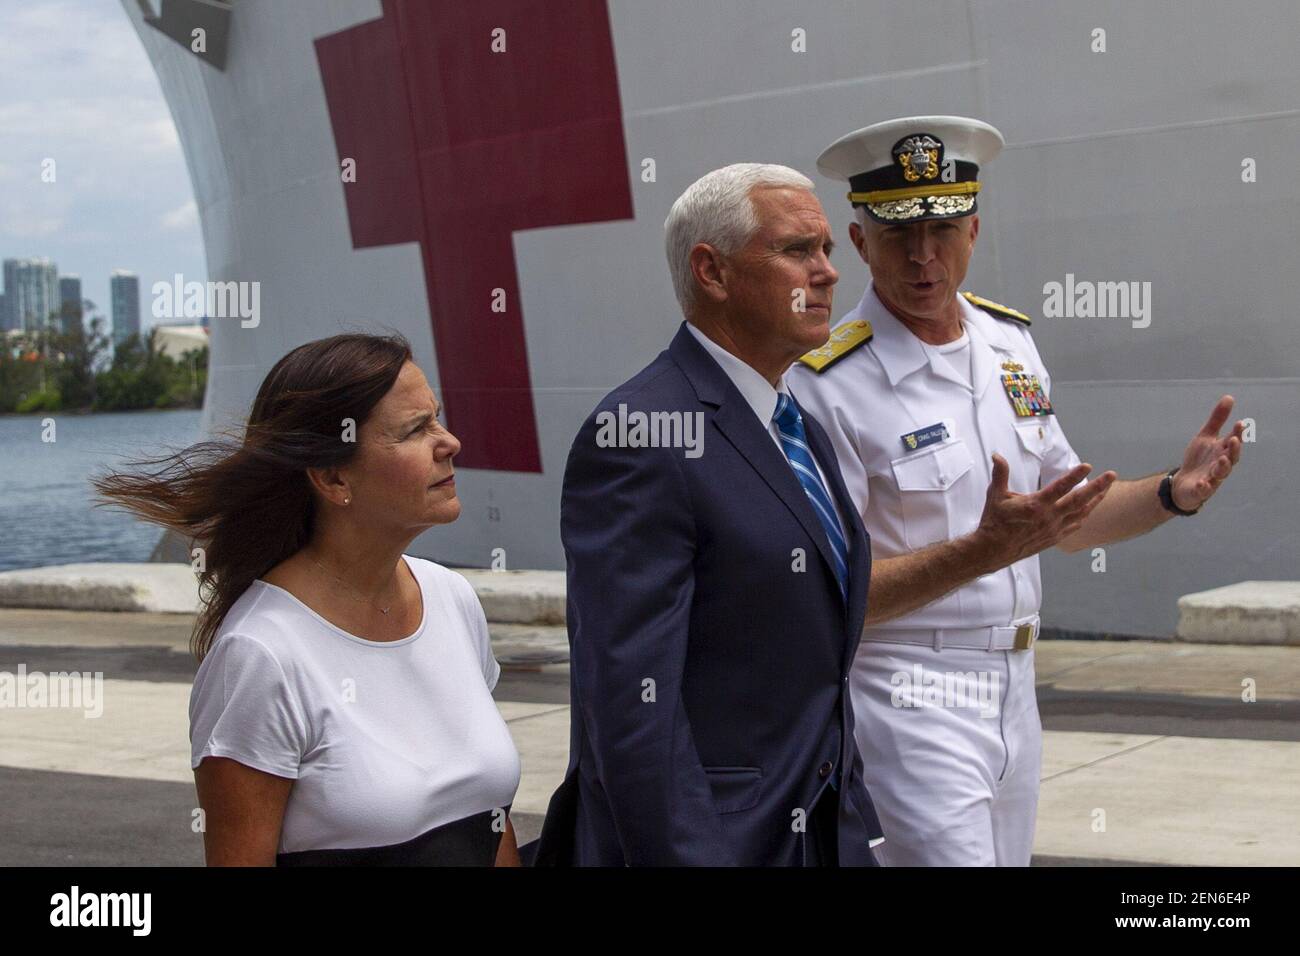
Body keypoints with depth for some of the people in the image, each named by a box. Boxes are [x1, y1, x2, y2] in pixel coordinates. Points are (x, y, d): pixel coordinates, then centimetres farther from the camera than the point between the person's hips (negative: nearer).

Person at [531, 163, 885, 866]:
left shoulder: (802, 432, 13)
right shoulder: (643, 436, -16)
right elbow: (630, 697, -22)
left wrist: (854, 824, 17)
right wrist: (684, 856, -24)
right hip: (702, 836, -8)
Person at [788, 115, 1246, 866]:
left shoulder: (1012, 342, 7)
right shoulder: (829, 387, -16)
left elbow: (1066, 516, 16)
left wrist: (1175, 493, -1)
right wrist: (987, 550, -27)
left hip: (1013, 693, 7)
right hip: (907, 702, -7)